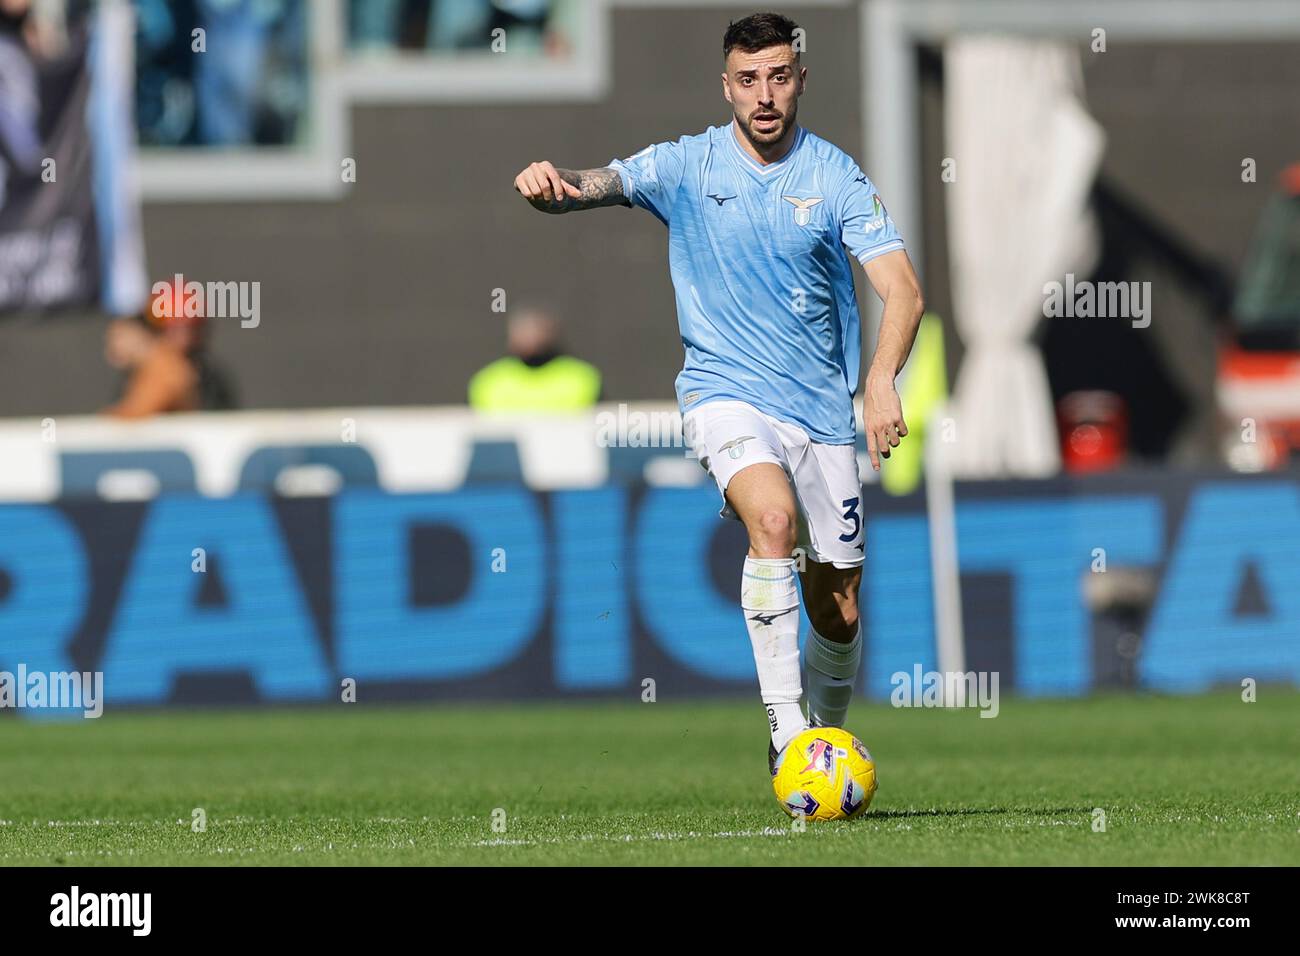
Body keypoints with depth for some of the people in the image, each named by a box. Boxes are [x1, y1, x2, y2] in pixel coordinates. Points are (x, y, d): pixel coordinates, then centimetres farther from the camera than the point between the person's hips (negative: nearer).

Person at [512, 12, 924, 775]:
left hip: (822, 409, 2)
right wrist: (552, 188, -39)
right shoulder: (687, 167, -1)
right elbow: (599, 185, -14)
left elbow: (902, 289, -10)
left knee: (837, 612, 5)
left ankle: (826, 739, 32)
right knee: (773, 518, -31)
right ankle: (786, 727, -30)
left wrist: (882, 381, -28)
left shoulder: (836, 177, -3)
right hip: (726, 392, -2)